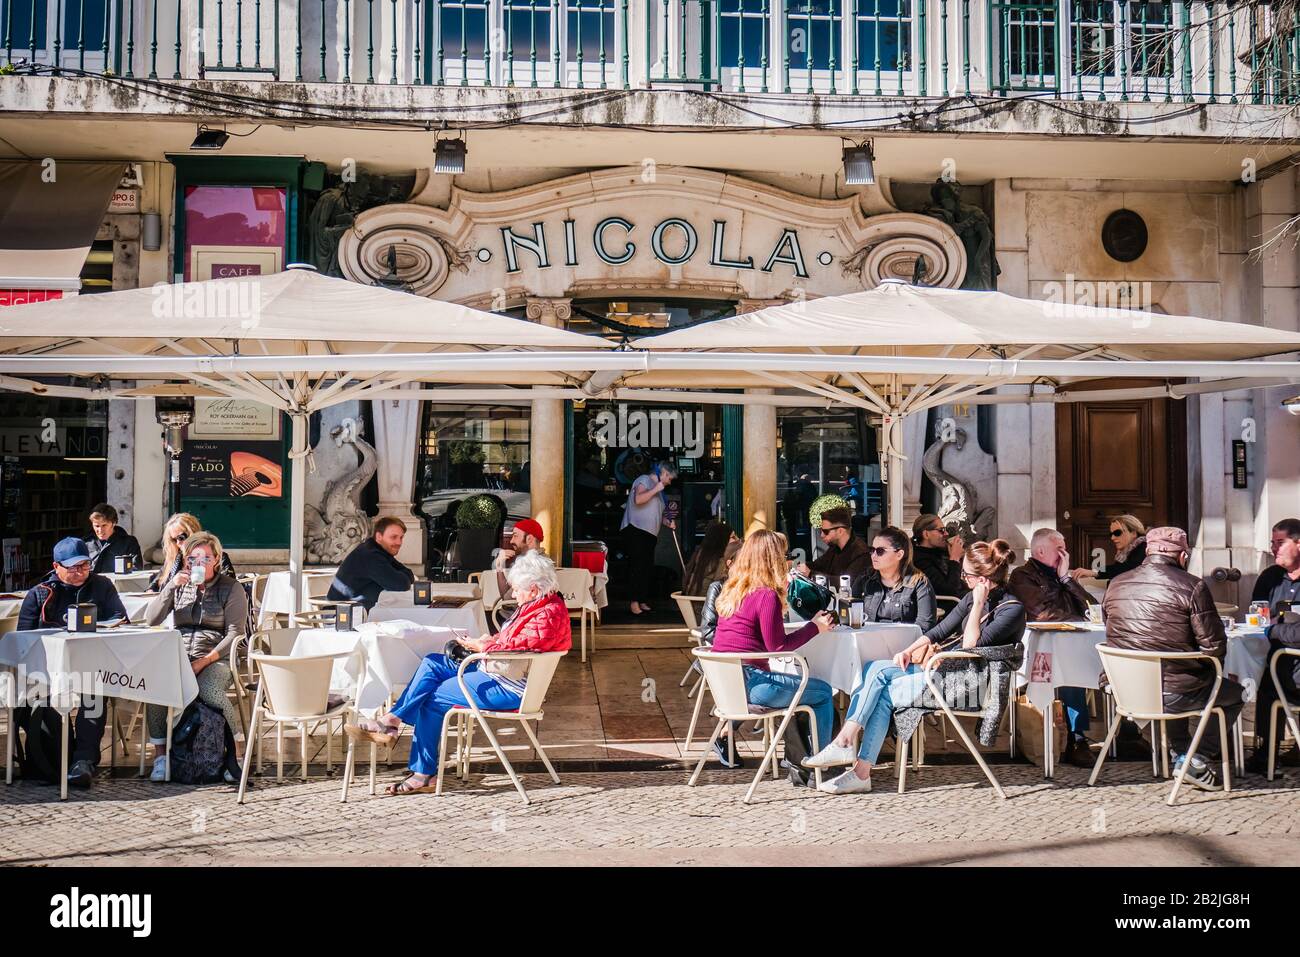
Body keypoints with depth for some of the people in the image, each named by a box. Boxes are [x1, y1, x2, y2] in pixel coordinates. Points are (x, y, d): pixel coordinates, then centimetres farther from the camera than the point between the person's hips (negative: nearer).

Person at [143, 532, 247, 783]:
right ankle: (160, 755, -18)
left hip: (215, 658, -3)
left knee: (209, 691, -36)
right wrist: (171, 587, -8)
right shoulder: (179, 584, 16)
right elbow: (151, 619, 5)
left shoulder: (231, 588, 4)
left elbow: (236, 633, -5)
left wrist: (205, 660, -16)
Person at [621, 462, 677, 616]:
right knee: (637, 565, -13)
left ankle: (642, 601, 10)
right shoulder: (644, 480, -3)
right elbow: (638, 499, -21)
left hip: (650, 533, 10)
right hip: (635, 530, -9)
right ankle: (634, 602, -14)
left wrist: (667, 522, 12)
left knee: (648, 567, 6)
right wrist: (655, 489, -18)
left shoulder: (658, 489, 25)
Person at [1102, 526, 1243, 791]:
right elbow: (1214, 645, -12)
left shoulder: (1116, 585, 4)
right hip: (1173, 694, -5)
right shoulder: (1192, 586, -12)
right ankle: (1199, 759, 11)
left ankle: (1180, 754, 30)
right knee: (1233, 692, 21)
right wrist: (1208, 673, 9)